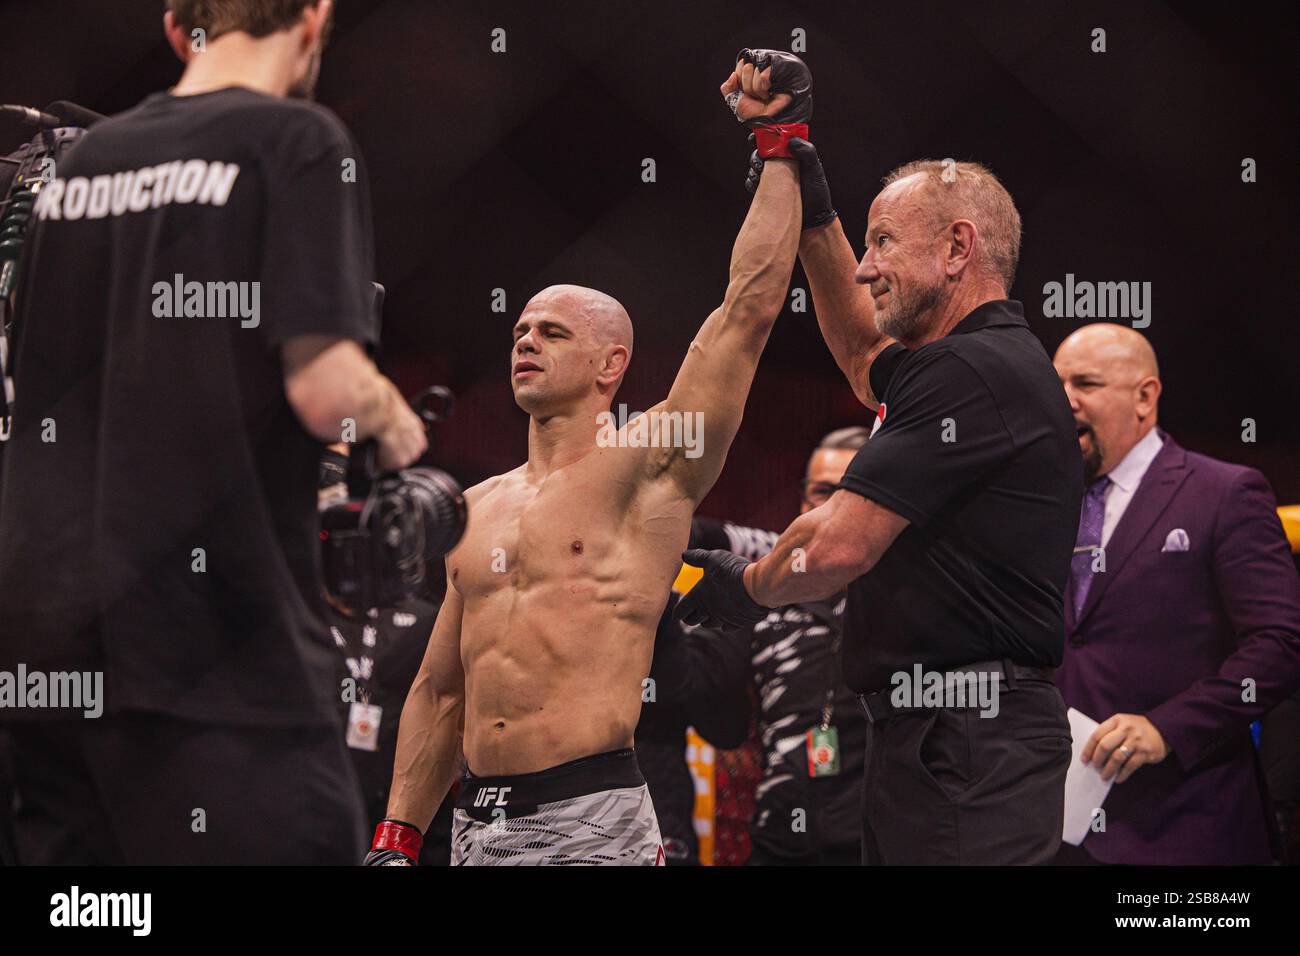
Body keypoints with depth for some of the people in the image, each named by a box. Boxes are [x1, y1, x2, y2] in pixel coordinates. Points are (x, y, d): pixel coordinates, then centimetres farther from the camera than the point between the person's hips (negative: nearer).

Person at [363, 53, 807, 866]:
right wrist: (398, 839, 15)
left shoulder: (646, 469, 0)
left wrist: (778, 141, -2)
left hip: (592, 822, -6)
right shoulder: (479, 508, 18)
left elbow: (750, 306, -7)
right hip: (477, 822, 6)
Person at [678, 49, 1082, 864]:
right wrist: (814, 214, 36)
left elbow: (837, 547, -17)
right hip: (922, 736, 11)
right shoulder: (988, 361, 18)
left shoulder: (974, 371, -14)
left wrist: (747, 587, 4)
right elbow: (866, 357, 41)